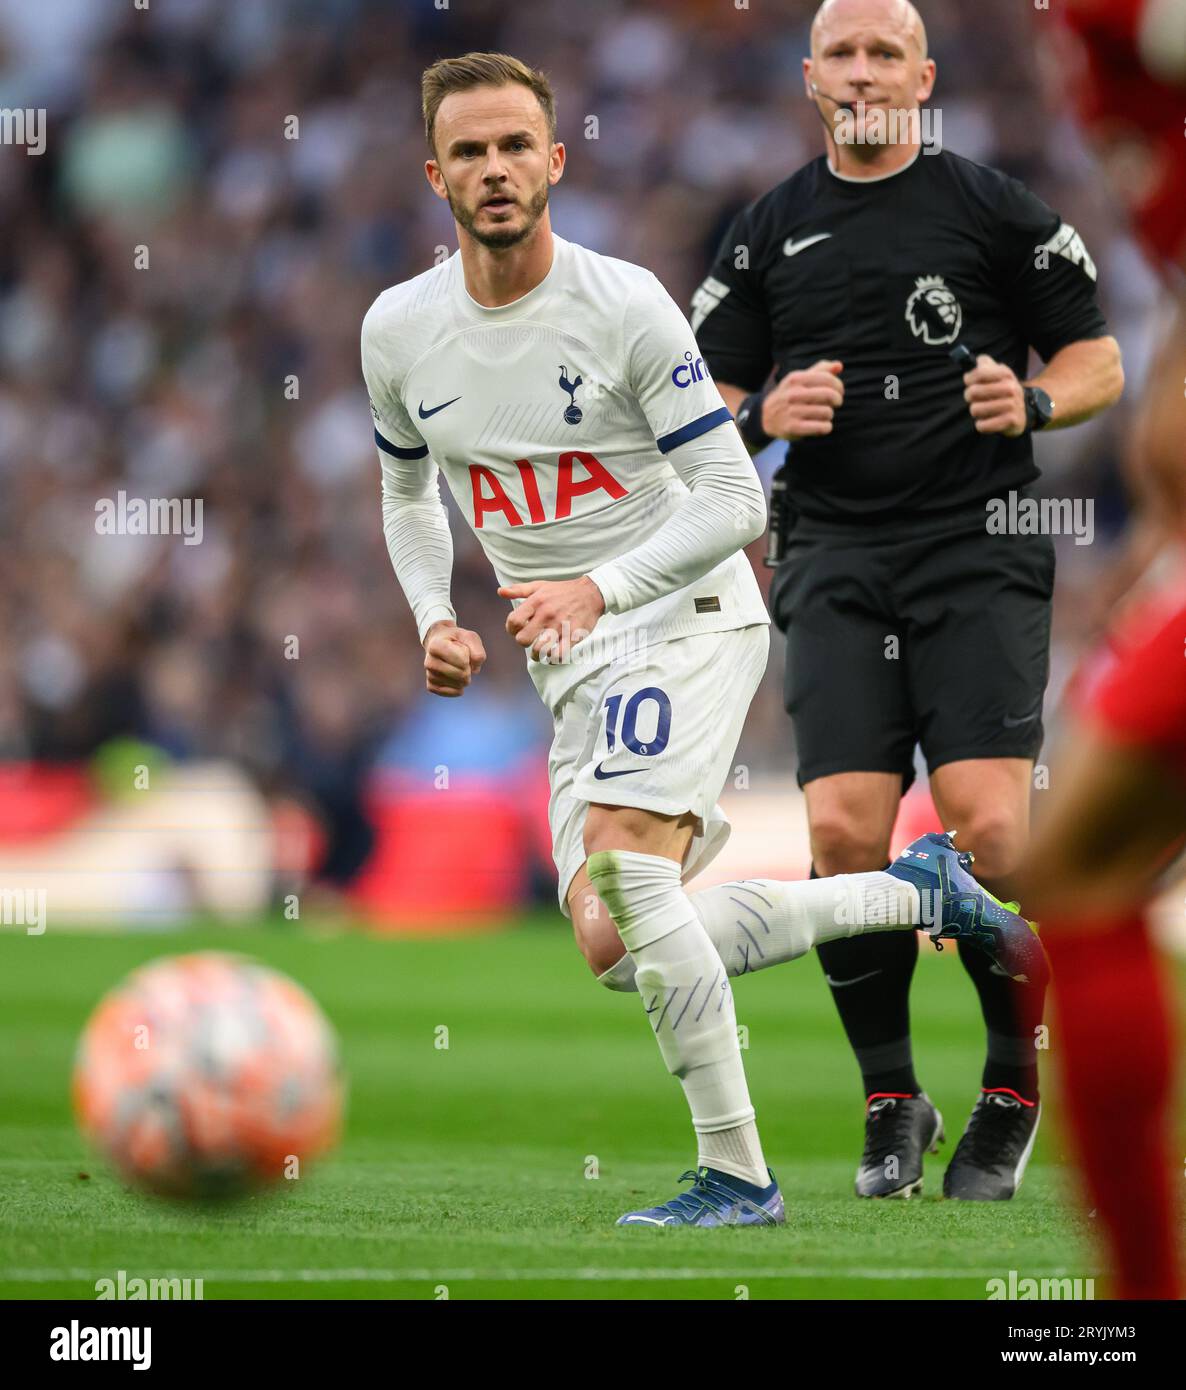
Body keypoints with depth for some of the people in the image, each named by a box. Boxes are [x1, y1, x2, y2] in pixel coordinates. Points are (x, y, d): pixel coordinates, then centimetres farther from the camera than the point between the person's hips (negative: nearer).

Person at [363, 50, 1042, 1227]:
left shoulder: (624, 305, -14)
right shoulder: (399, 330, 2)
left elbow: (733, 500, -13)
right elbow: (407, 495, 21)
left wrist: (597, 587, -26)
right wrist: (434, 621, 3)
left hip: (688, 615, -7)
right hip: (575, 663, 7)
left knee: (623, 872, -28)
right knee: (615, 948, -3)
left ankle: (737, 1175, -18)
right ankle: (923, 892, 13)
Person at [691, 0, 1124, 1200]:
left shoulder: (992, 209, 6)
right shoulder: (767, 234, 13)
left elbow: (1098, 360, 8)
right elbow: (706, 401, 17)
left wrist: (1034, 402, -12)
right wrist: (763, 414, -5)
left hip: (978, 547, -2)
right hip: (836, 554, 2)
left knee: (987, 826, -16)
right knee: (843, 830, -12)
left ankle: (1014, 1087, 5)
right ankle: (890, 1101, 5)